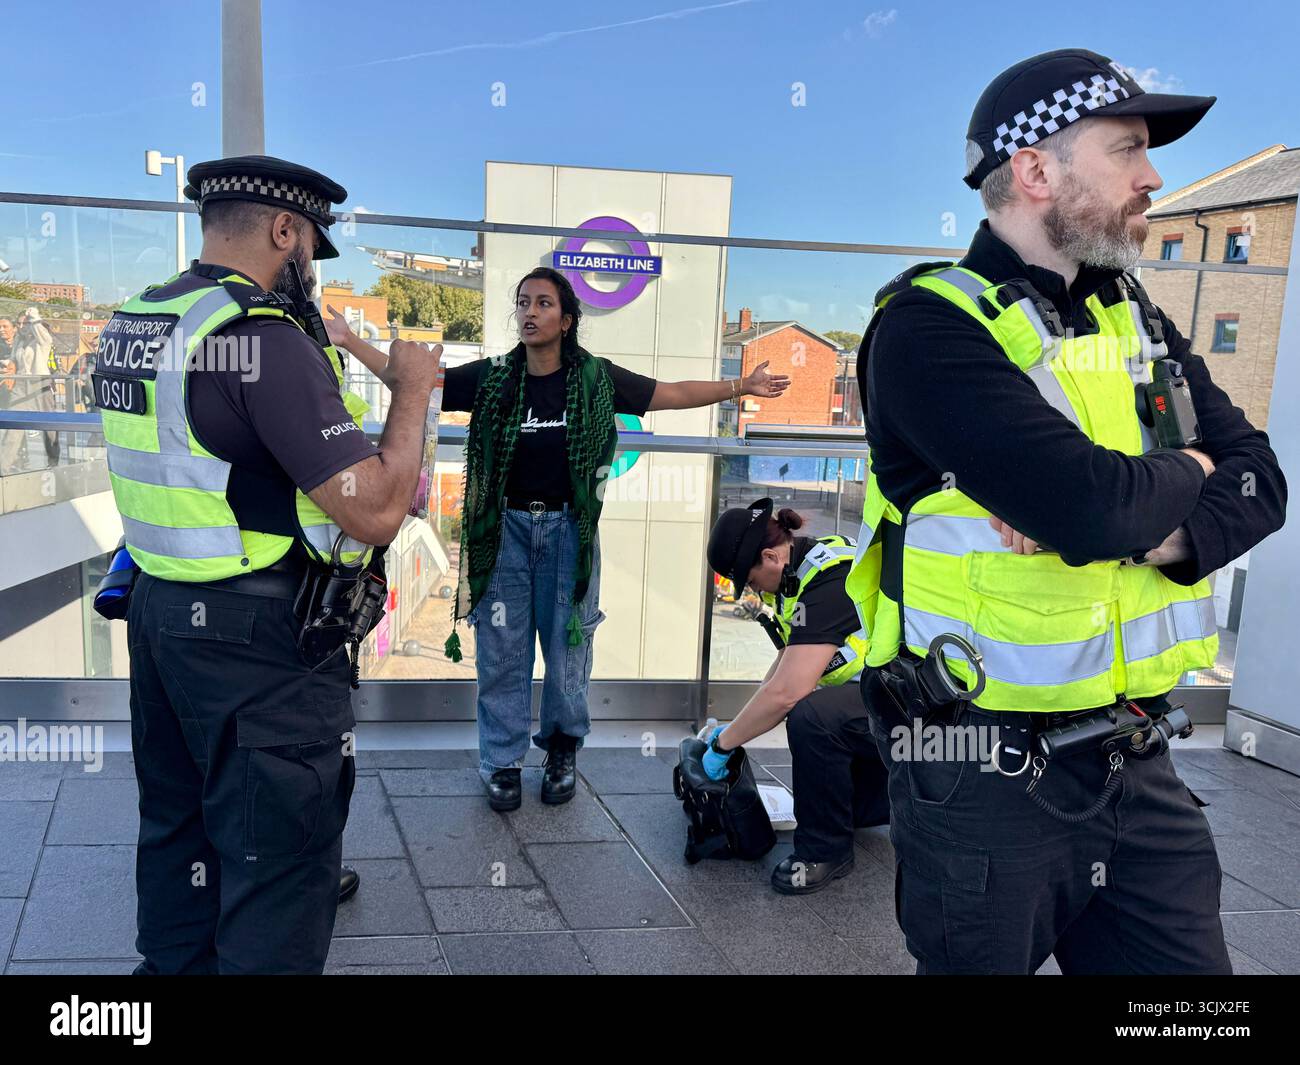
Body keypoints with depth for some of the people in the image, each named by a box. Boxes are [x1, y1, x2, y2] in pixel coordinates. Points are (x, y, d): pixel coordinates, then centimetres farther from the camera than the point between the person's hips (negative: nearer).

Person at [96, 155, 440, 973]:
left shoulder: (131, 326, 6)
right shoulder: (265, 338, -22)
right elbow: (376, 512, -25)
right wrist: (412, 391, -10)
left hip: (160, 608, 9)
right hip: (259, 639, -9)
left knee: (178, 823, 24)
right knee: (278, 856, 5)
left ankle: (175, 959, 42)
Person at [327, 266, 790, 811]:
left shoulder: (596, 378, -2)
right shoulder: (492, 377, -2)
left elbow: (672, 394, 4)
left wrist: (740, 387, 2)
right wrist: (350, 340, -6)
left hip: (569, 528, 0)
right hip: (506, 526, 0)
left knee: (567, 645, 6)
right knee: (502, 649, 4)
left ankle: (563, 750, 26)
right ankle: (503, 762, 19)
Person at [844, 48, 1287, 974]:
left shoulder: (1135, 319, 10)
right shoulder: (931, 326, -16)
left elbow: (1257, 478, 4)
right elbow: (1089, 503, -28)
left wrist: (1148, 528, -16)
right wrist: (1182, 476, -6)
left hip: (1137, 762, 7)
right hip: (989, 774, -6)